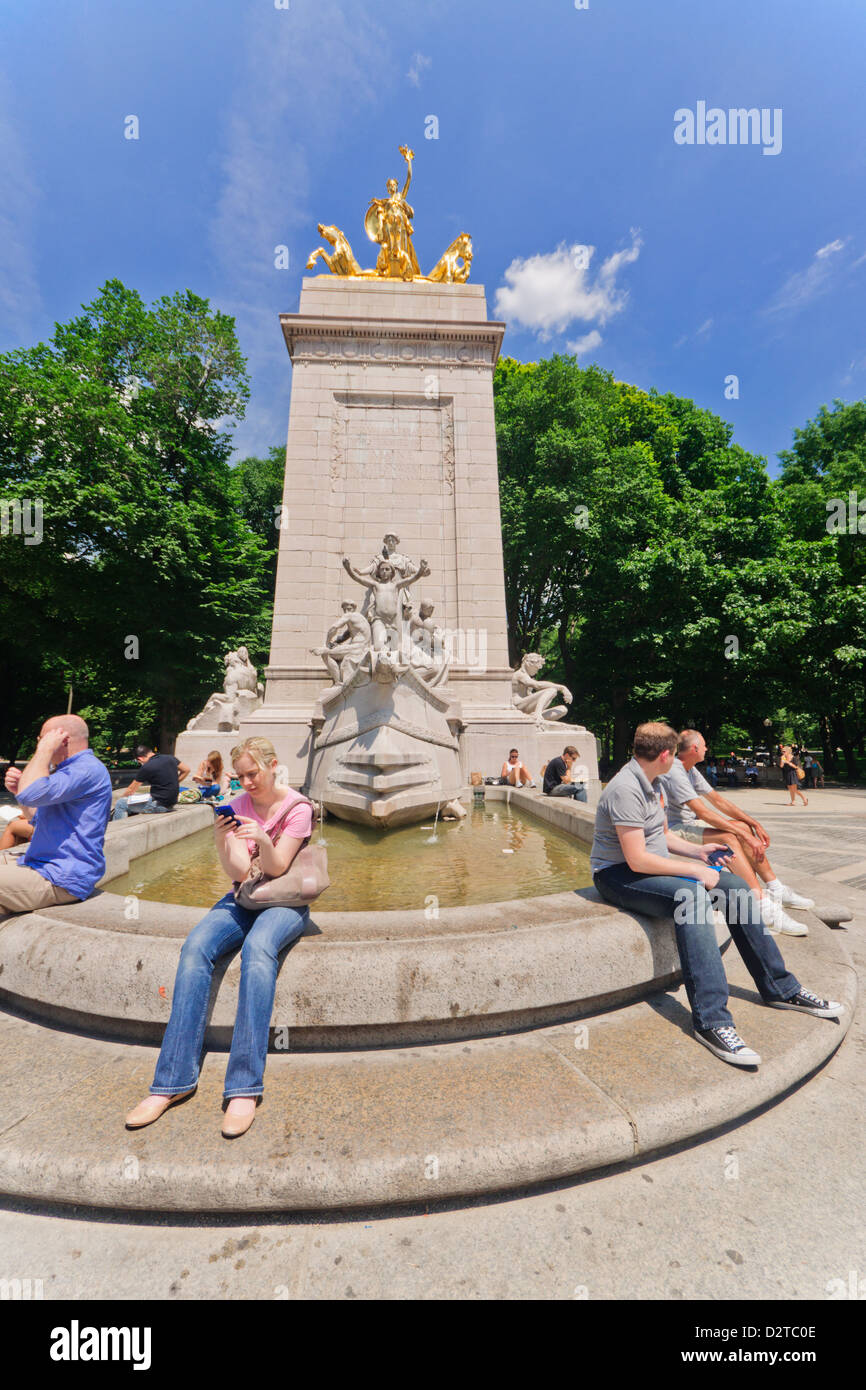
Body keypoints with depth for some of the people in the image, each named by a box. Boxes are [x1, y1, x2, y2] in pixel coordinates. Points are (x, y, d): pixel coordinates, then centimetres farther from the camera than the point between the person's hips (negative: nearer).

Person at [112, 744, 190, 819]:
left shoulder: (146, 767, -12)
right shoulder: (170, 758, 2)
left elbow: (131, 790, 2)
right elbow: (186, 770, 13)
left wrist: (123, 798, 21)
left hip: (159, 805, -8)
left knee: (120, 804, 3)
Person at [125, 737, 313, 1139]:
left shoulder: (297, 808, -7)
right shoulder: (238, 806, 4)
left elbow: (275, 868, -12)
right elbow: (239, 872, -4)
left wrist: (264, 839, -33)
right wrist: (220, 840, -22)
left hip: (285, 901, -4)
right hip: (243, 898, 4)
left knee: (257, 948, -35)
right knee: (195, 947, -25)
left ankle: (245, 1085, -30)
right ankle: (173, 1079, -18)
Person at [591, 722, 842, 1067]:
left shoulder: (653, 784, 10)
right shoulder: (625, 789, -24)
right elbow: (637, 860, -27)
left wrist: (698, 852, 8)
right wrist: (695, 871, -20)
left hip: (650, 865, 10)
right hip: (619, 875, -10)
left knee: (735, 886, 0)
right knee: (692, 896, -33)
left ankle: (780, 988, 14)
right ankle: (711, 1021, -28)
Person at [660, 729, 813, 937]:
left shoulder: (690, 770, 13)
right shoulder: (674, 771, -20)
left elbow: (718, 800, 15)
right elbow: (703, 812, -25)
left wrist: (755, 824, 6)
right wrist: (746, 835, -23)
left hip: (689, 823, 10)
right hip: (674, 829, -10)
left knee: (743, 827, 2)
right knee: (729, 837, -26)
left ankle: (776, 890, 6)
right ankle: (765, 909, -28)